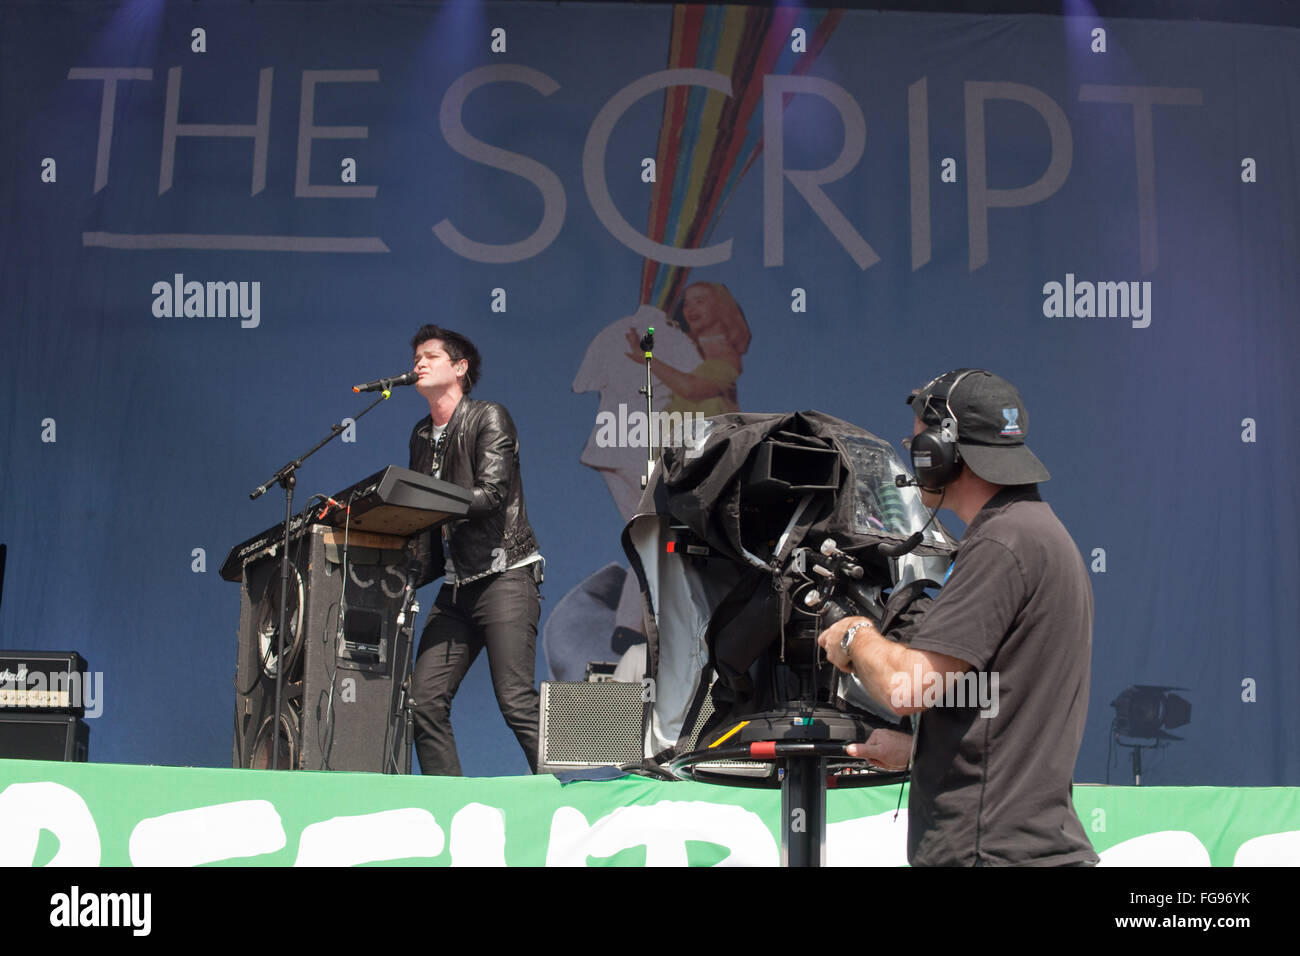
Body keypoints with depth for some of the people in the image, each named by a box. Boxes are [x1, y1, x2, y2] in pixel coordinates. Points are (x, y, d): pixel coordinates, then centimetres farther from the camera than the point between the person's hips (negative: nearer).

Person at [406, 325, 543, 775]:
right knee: (425, 700, -3)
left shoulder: (489, 418, -1)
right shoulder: (421, 436, 19)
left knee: (516, 700, -12)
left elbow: (492, 495, -14)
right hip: (456, 586, 7)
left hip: (504, 574, -7)